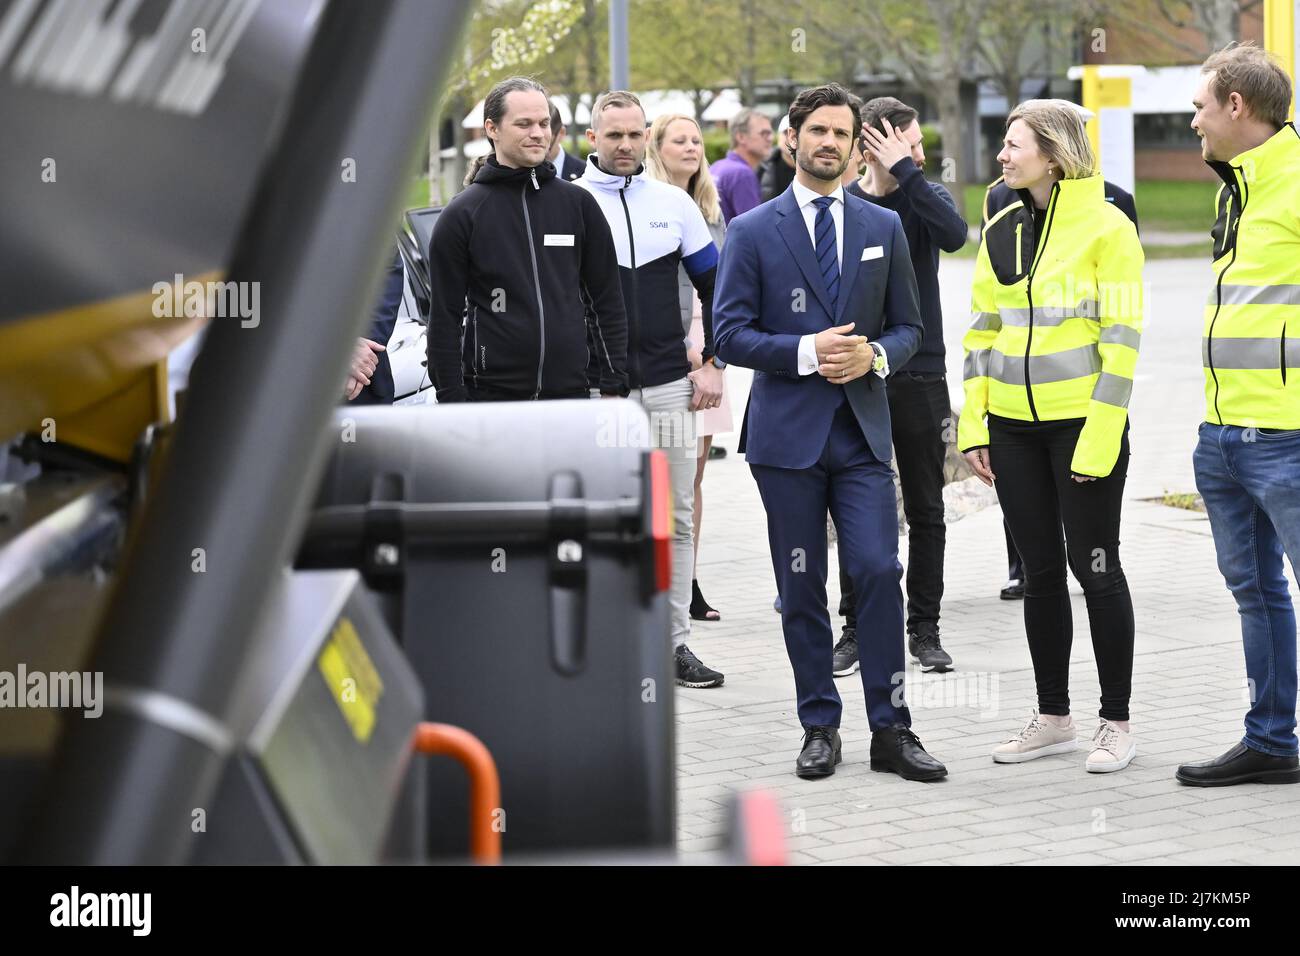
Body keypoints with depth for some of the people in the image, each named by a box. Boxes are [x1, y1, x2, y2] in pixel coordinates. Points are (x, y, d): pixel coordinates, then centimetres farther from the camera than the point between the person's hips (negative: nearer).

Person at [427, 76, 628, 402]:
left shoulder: (578, 204, 8)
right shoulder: (462, 215, 0)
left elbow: (608, 302, 11)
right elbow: (445, 318, -1)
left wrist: (614, 387, 4)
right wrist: (452, 403, -7)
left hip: (571, 392, 3)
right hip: (491, 397, -3)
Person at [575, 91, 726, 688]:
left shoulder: (674, 204, 9)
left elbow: (716, 286, 15)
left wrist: (712, 364, 7)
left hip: (669, 386, 3)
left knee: (676, 518, 4)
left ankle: (673, 642, 11)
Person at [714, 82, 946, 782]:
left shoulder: (884, 228, 10)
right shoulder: (752, 232, 2)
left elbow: (908, 328, 13)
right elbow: (730, 334, -2)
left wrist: (874, 353, -9)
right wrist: (807, 352, -15)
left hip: (862, 431, 1)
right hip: (787, 433, -1)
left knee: (878, 570, -10)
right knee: (802, 588, 4)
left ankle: (890, 730, -3)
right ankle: (820, 729, 15)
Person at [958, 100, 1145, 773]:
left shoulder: (1106, 229, -8)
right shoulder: (1001, 232, 9)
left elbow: (1122, 338, -11)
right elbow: (982, 332, 13)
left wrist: (1100, 435, -16)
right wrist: (974, 426, 7)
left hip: (1082, 426, -6)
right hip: (1013, 427, 6)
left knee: (1093, 566, 0)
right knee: (1040, 570, 10)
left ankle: (1116, 722, 10)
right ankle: (1053, 718, 20)